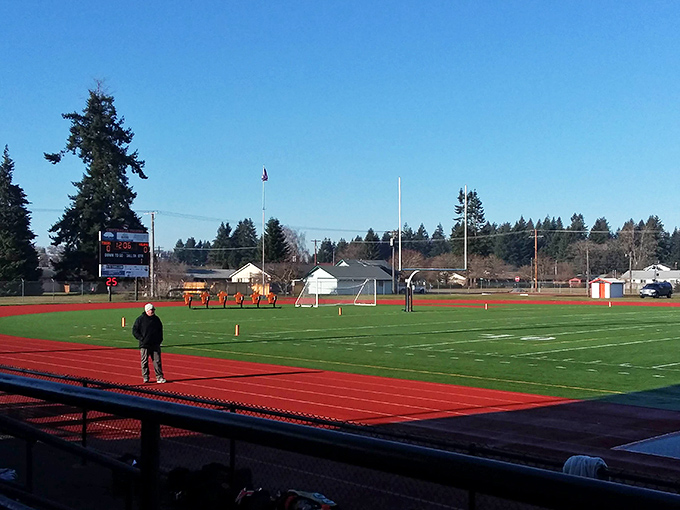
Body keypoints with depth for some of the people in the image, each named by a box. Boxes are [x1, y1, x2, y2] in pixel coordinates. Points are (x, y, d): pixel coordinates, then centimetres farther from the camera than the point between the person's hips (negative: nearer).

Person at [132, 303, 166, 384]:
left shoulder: (156, 319, 11)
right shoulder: (140, 319, -2)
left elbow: (160, 329, 22)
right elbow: (134, 330, 1)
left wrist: (160, 339, 11)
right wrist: (141, 338, -7)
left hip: (155, 344, 3)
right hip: (144, 344, -3)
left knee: (157, 361, -1)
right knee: (144, 361, 3)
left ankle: (159, 377, 0)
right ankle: (145, 377, 12)